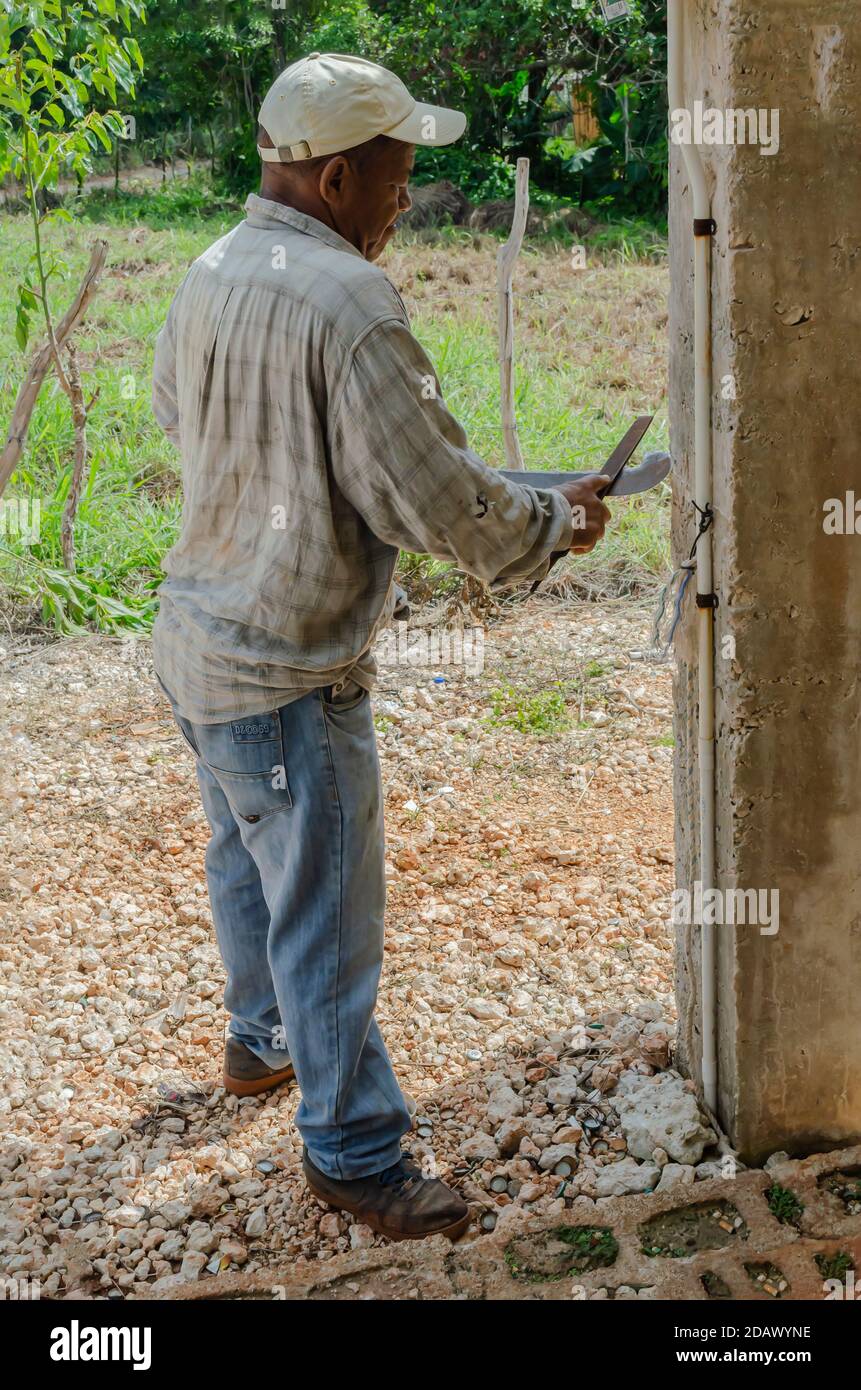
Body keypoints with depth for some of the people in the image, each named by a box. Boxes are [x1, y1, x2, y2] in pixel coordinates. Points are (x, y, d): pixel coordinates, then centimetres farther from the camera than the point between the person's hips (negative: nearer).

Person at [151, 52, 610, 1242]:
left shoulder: (209, 275, 4)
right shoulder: (347, 303, -24)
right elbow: (435, 501, -22)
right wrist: (556, 524, -6)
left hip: (198, 641, 10)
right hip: (287, 676, -9)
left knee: (249, 865, 28)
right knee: (327, 921, 4)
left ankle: (261, 1043, 50)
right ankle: (354, 1154, 20)